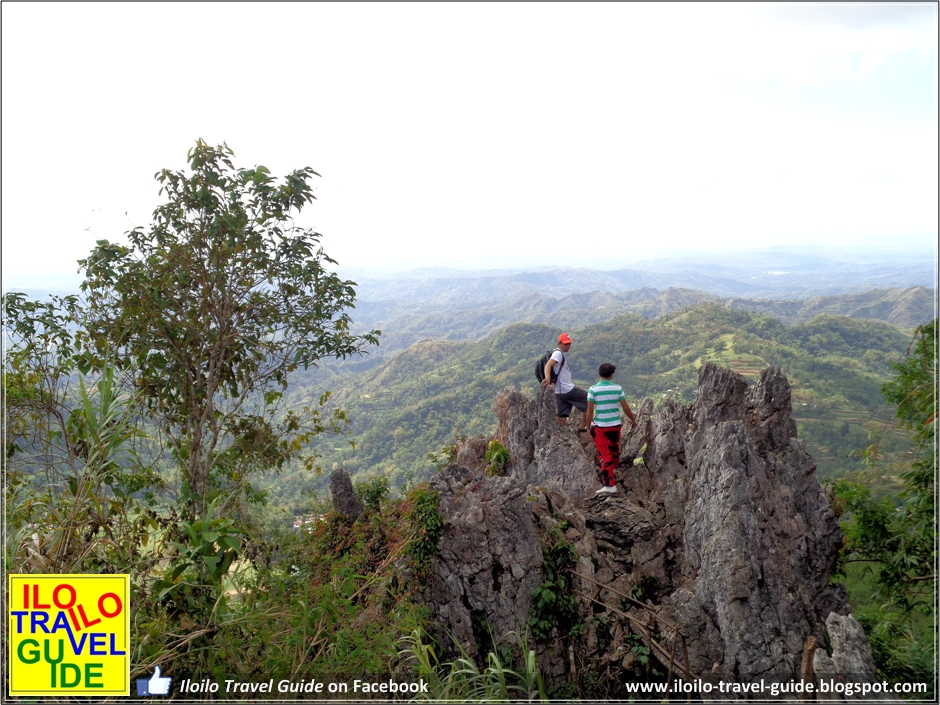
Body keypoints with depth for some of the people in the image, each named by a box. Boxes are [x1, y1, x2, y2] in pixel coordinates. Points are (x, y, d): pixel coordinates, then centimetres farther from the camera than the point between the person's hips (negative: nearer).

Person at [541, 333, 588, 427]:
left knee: (562, 417, 6)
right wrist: (548, 377, -45)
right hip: (568, 389, -9)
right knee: (589, 401, 5)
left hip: (560, 391, 9)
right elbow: (548, 365, -29)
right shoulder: (558, 353, -12)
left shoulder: (561, 354, 18)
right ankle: (584, 427, 11)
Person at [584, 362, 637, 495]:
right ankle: (614, 468, 53)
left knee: (604, 454, 0)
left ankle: (610, 484, -6)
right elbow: (625, 407, -1)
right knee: (615, 448, 27)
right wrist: (633, 419, 16)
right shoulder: (618, 388, -4)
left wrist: (588, 426, 1)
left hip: (600, 426, -3)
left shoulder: (593, 390, -10)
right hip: (615, 424, 3)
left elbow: (590, 411, -10)